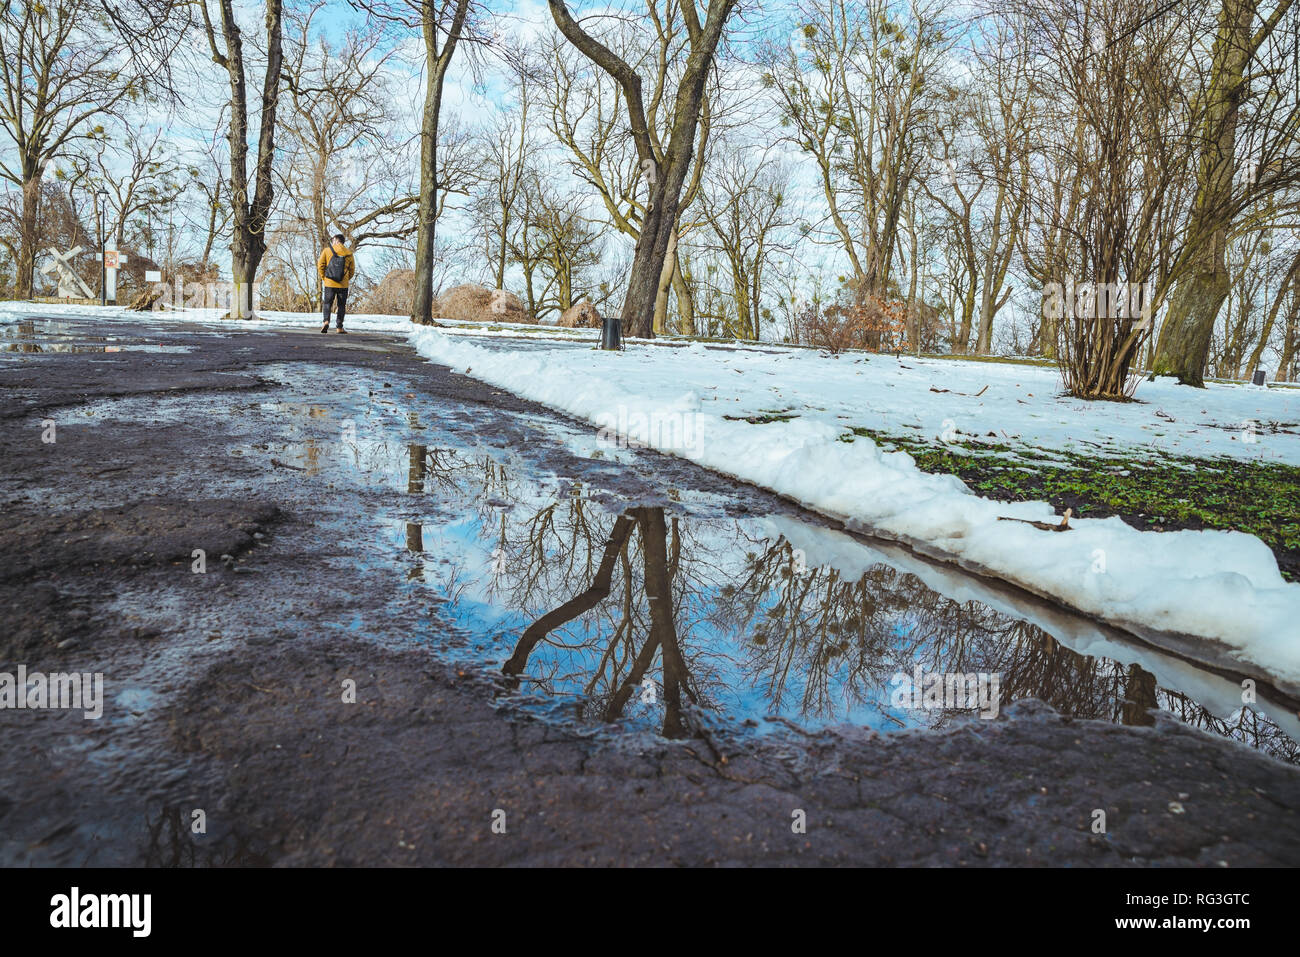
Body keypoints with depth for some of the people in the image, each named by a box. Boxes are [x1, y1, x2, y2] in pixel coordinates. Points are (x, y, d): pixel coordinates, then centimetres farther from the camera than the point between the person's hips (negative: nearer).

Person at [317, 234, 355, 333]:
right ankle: (340, 327, 9)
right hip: (343, 284, 1)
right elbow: (352, 269, 5)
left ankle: (326, 321, -14)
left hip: (329, 284, -1)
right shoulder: (348, 253, 3)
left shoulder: (327, 250, -1)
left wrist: (324, 278, 8)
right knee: (342, 306, 10)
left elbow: (320, 266, -3)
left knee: (327, 303, 9)